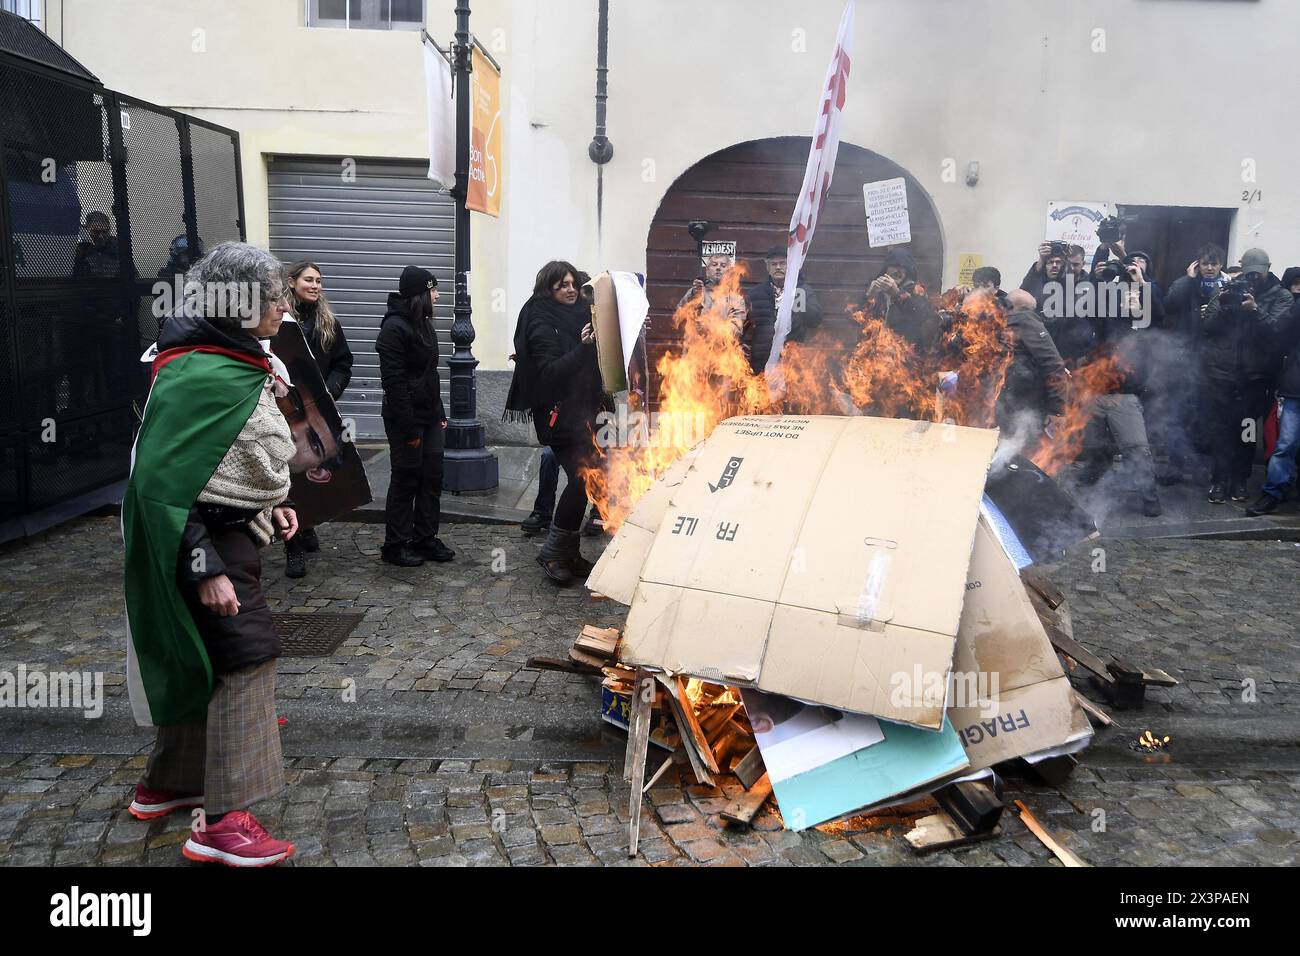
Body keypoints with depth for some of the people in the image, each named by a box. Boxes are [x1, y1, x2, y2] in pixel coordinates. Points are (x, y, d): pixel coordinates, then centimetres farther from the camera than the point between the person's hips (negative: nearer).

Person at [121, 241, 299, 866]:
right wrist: (204, 568, -25)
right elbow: (160, 480, -25)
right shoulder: (200, 377, -23)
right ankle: (222, 821, 2)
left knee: (204, 664, 18)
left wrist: (272, 501, 8)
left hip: (231, 536, 10)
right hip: (208, 544, -10)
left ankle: (166, 785, 35)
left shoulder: (240, 364, 8)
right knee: (246, 657, -8)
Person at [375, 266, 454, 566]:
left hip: (429, 416, 9)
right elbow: (393, 382, -20)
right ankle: (395, 545, 11)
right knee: (406, 479, 0)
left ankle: (425, 538, 21)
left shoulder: (423, 324, 13)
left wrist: (439, 412, 15)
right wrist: (409, 427, -21)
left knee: (432, 476, 10)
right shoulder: (394, 328, -15)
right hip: (407, 418, -8)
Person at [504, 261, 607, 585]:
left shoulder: (580, 314, 11)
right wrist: (583, 347, -30)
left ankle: (569, 553, 18)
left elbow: (593, 364, 20)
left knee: (583, 479, 7)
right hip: (558, 414, -7)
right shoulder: (542, 323, -9)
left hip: (582, 410, 7)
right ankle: (553, 552, -1)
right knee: (582, 477, -13)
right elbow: (550, 371, -20)